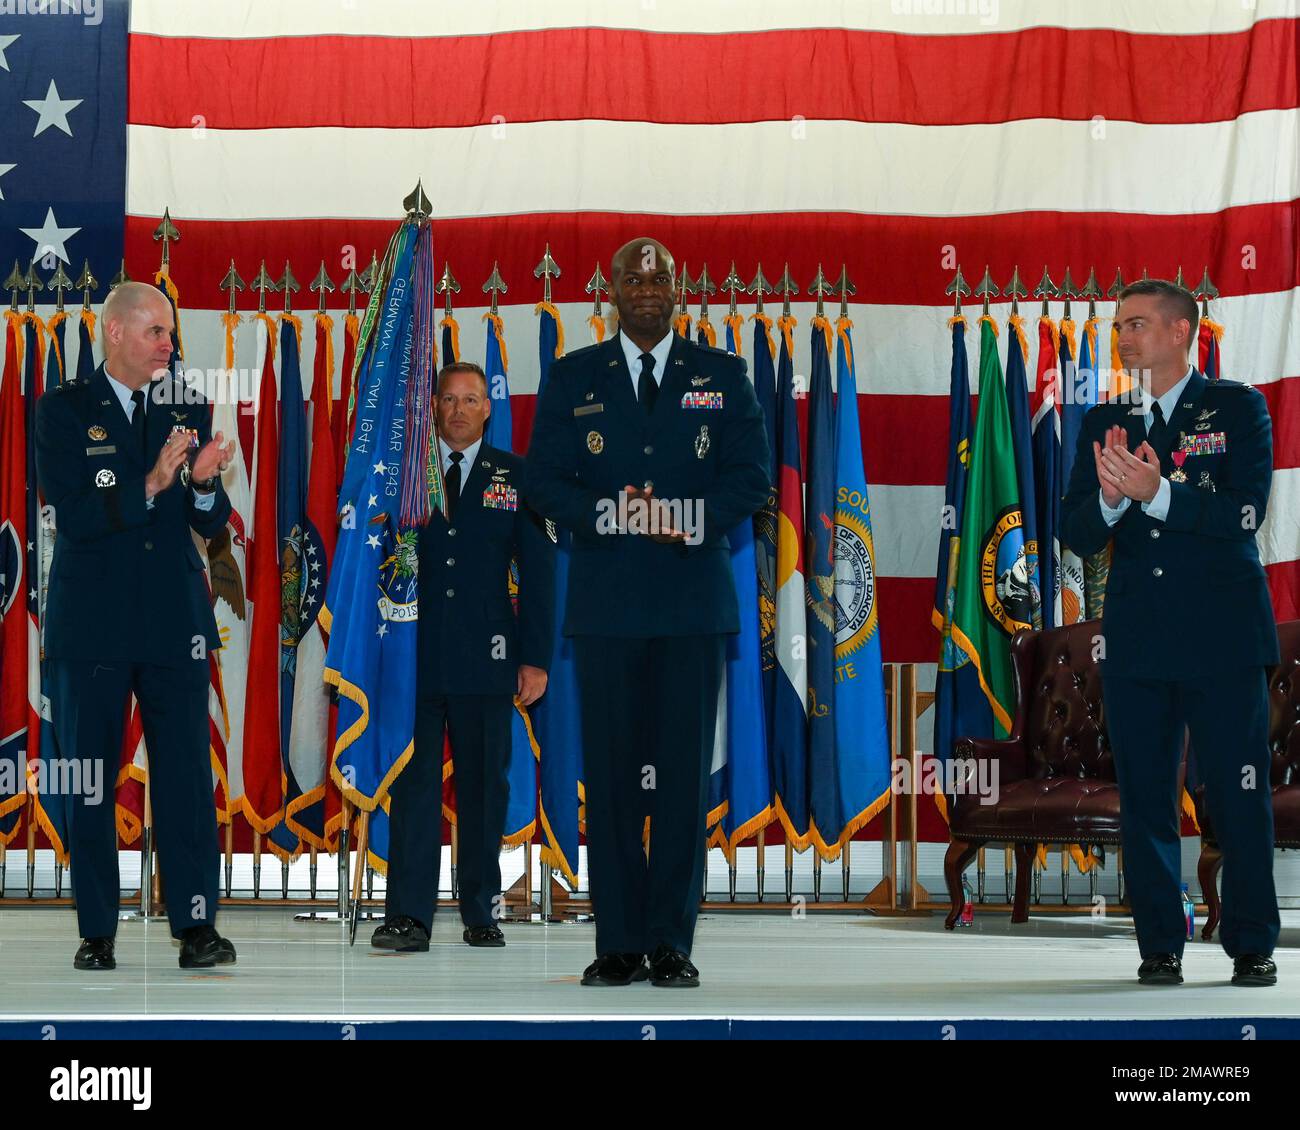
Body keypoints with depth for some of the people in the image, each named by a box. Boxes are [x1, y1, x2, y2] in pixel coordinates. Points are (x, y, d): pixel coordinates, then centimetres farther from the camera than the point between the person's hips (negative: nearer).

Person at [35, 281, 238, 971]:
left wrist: (205, 483, -13)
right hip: (92, 624, -2)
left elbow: (212, 525, 9)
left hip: (175, 623, 2)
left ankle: (196, 925, -2)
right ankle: (96, 933, 9)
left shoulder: (187, 410, 10)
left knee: (186, 775, -3)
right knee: (88, 781, 3)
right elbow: (72, 517, -10)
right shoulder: (63, 410, 0)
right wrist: (149, 485, -22)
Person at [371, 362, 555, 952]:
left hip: (487, 659, 0)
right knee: (412, 782, -4)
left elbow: (537, 571, 7)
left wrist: (536, 656, 0)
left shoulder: (515, 477, 8)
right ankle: (409, 917, -6)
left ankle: (482, 914, 13)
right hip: (413, 655, 0)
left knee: (484, 786, 5)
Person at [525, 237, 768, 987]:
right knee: (611, 771, -1)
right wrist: (610, 515, -12)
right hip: (607, 603, 0)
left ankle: (673, 944, 3)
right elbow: (545, 480, 5)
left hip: (695, 602, 0)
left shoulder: (722, 376, 9)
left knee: (685, 771, -2)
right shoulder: (574, 378, 10)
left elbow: (751, 477, 4)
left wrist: (688, 520, -12)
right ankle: (619, 944, 4)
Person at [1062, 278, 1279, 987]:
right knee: (1144, 796, 4)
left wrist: (1156, 494, -20)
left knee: (1238, 796, -2)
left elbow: (1245, 512, -10)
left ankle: (1251, 947, 7)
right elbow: (1076, 535, 8)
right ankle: (1160, 947, 11)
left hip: (1222, 635, -3)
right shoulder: (1104, 424, 13)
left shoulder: (1238, 409, 3)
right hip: (1136, 637, 4)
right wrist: (1110, 500, -14)